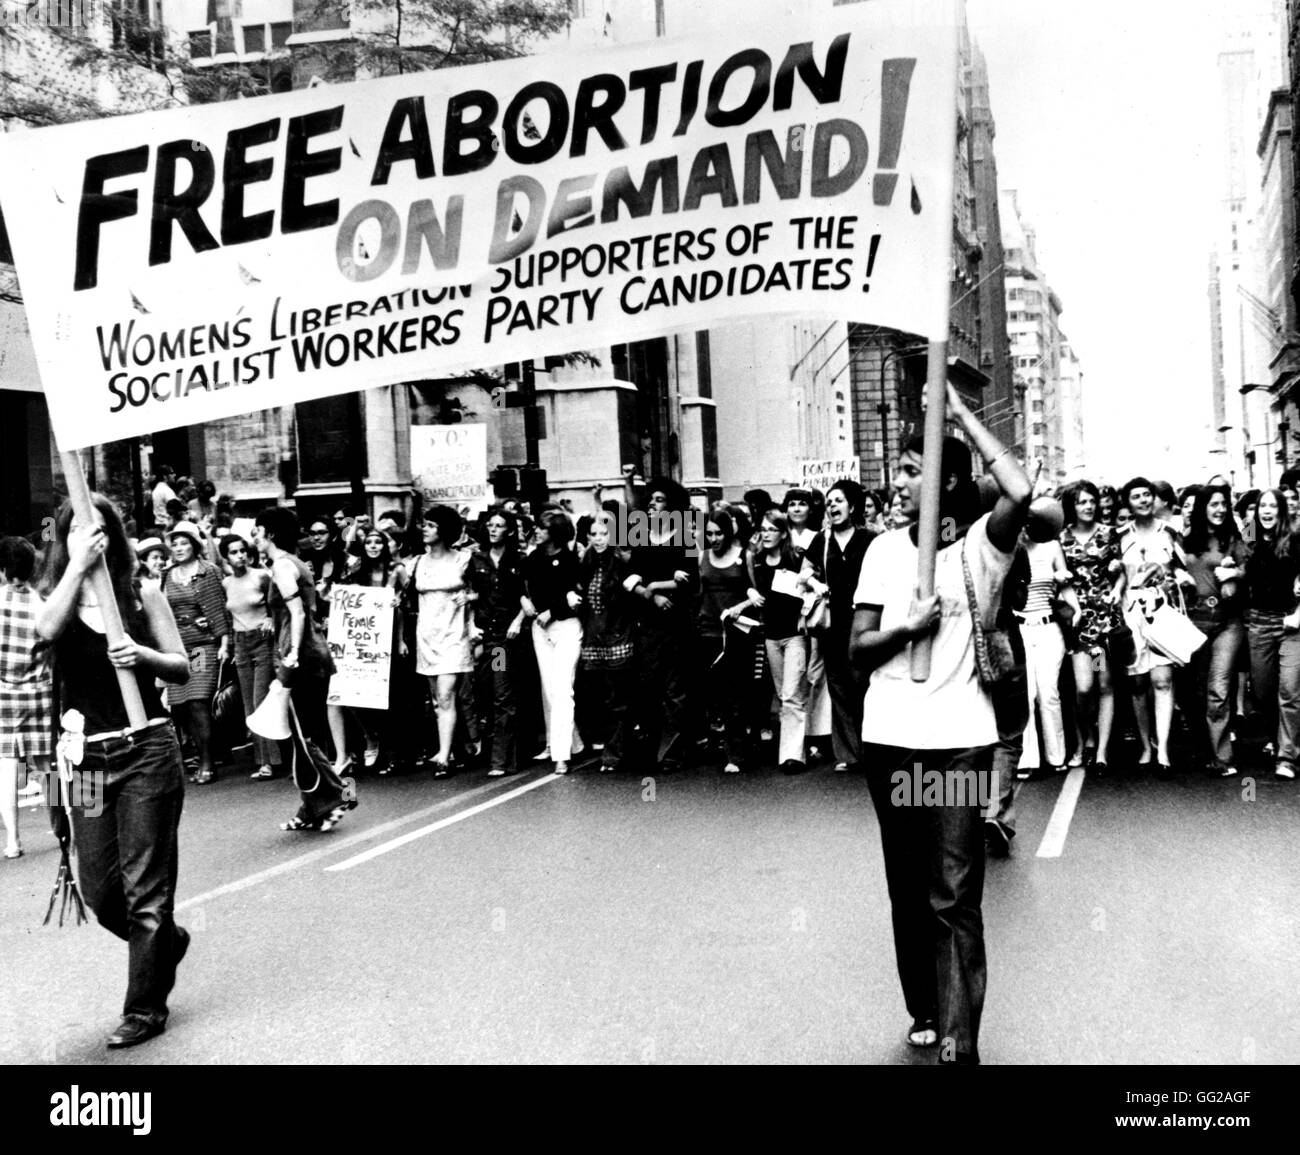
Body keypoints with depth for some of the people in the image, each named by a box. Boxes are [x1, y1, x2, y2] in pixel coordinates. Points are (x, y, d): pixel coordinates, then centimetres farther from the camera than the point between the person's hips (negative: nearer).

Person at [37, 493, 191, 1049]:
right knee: (98, 890, 7)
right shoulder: (59, 601, 6)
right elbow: (48, 629, -19)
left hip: (147, 751, -3)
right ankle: (167, 940, 37)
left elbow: (183, 669, 2)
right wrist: (76, 565, -18)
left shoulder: (142, 594, 2)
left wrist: (143, 655, -17)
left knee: (145, 885, 0)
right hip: (88, 758, 3)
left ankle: (145, 1008, 13)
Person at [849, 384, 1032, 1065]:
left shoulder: (981, 543, -2)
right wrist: (908, 629, -15)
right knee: (908, 884, 14)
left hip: (959, 737, -4)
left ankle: (959, 1041, -2)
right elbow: (857, 647, 5)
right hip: (889, 736, 4)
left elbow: (1020, 492, -24)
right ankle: (925, 1010, 30)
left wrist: (961, 414, -15)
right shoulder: (885, 549, 8)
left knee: (955, 894, -6)